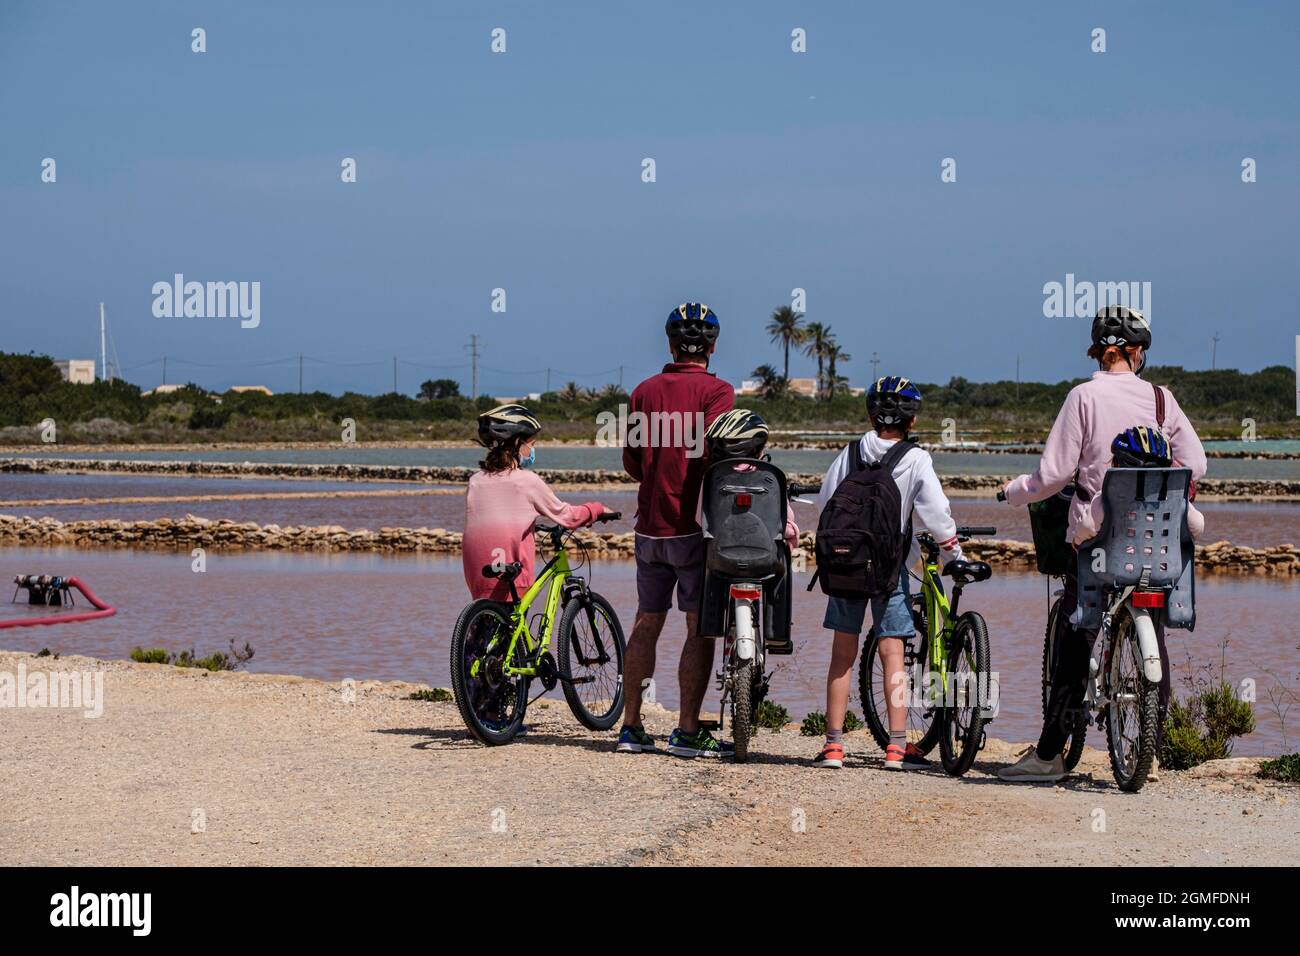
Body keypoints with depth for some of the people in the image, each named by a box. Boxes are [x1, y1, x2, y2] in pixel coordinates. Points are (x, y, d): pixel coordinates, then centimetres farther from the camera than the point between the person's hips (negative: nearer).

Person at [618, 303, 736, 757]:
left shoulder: (644, 391, 8)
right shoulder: (716, 391, -7)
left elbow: (631, 461, 10)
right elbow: (713, 456, -18)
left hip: (650, 528, 5)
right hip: (694, 528, -5)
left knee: (646, 624, 12)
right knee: (700, 630, -1)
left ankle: (631, 727, 14)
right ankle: (687, 732, -3)